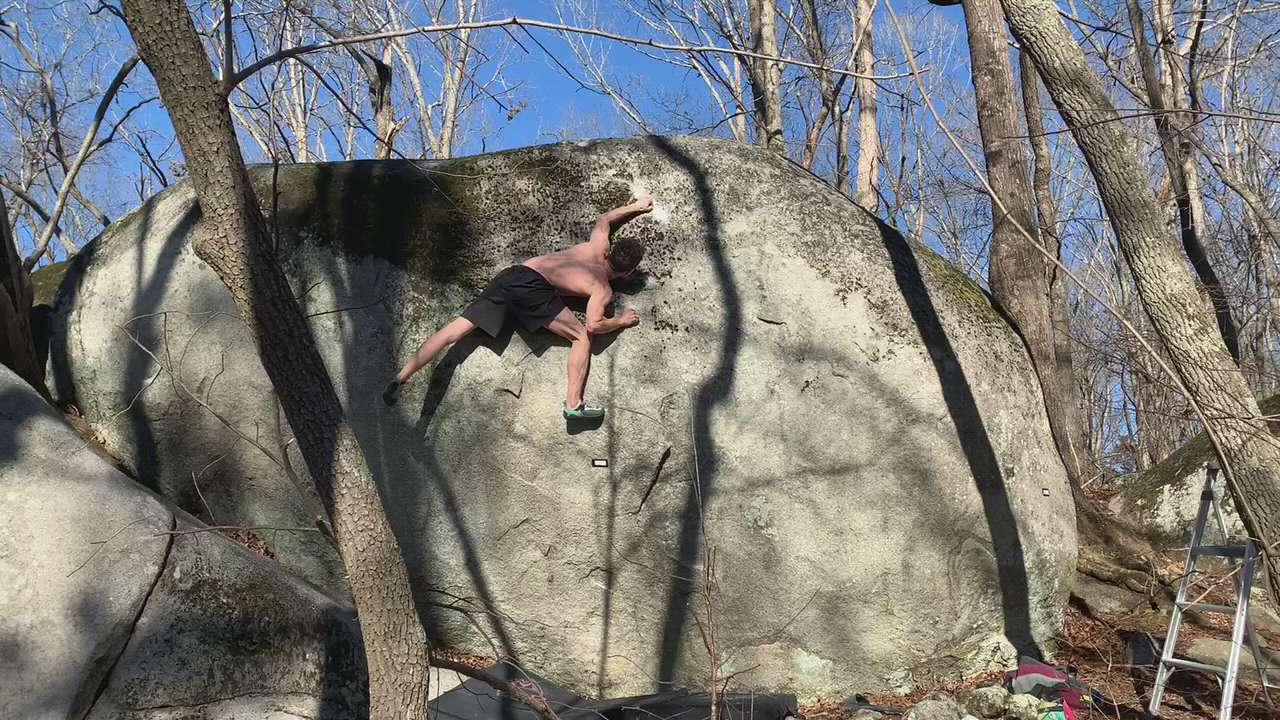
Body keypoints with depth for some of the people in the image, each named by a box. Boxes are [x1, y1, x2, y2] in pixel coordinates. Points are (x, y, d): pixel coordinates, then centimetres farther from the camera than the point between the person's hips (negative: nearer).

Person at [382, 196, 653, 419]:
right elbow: (593, 325, -10)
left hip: (507, 276, 7)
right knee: (581, 337, 0)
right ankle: (574, 403, -13)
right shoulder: (603, 291, 4)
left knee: (454, 330, -2)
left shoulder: (598, 245, 23)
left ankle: (402, 377, -9)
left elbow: (603, 220, 43)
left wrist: (634, 207, 53)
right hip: (532, 286, -7)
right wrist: (621, 320, 7)